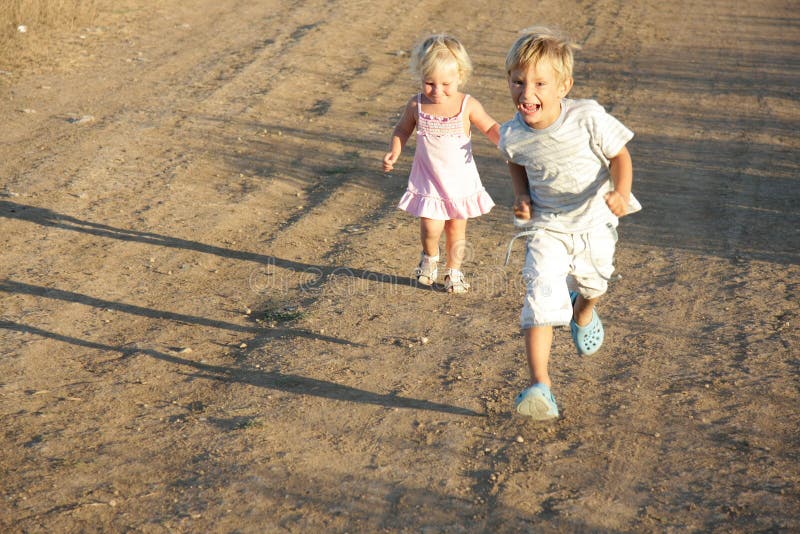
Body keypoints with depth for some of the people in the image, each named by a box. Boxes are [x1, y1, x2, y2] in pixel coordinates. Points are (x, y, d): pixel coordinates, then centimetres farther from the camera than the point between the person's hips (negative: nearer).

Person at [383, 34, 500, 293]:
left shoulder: (468, 105, -13)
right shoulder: (416, 105, -10)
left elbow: (490, 127, 2)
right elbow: (402, 130, 8)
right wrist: (393, 152, -7)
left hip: (460, 178, 1)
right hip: (428, 178, 0)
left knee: (457, 228, 12)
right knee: (431, 227, -11)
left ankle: (454, 271, 34)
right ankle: (429, 257, 23)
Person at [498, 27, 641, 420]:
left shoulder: (588, 119, -26)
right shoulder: (513, 135, -16)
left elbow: (620, 155, -13)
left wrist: (621, 193, -31)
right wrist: (522, 196, -6)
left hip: (594, 222, 0)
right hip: (547, 225, 0)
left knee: (593, 284, 23)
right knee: (541, 298, -16)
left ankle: (583, 310, 62)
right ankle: (539, 386, -15)